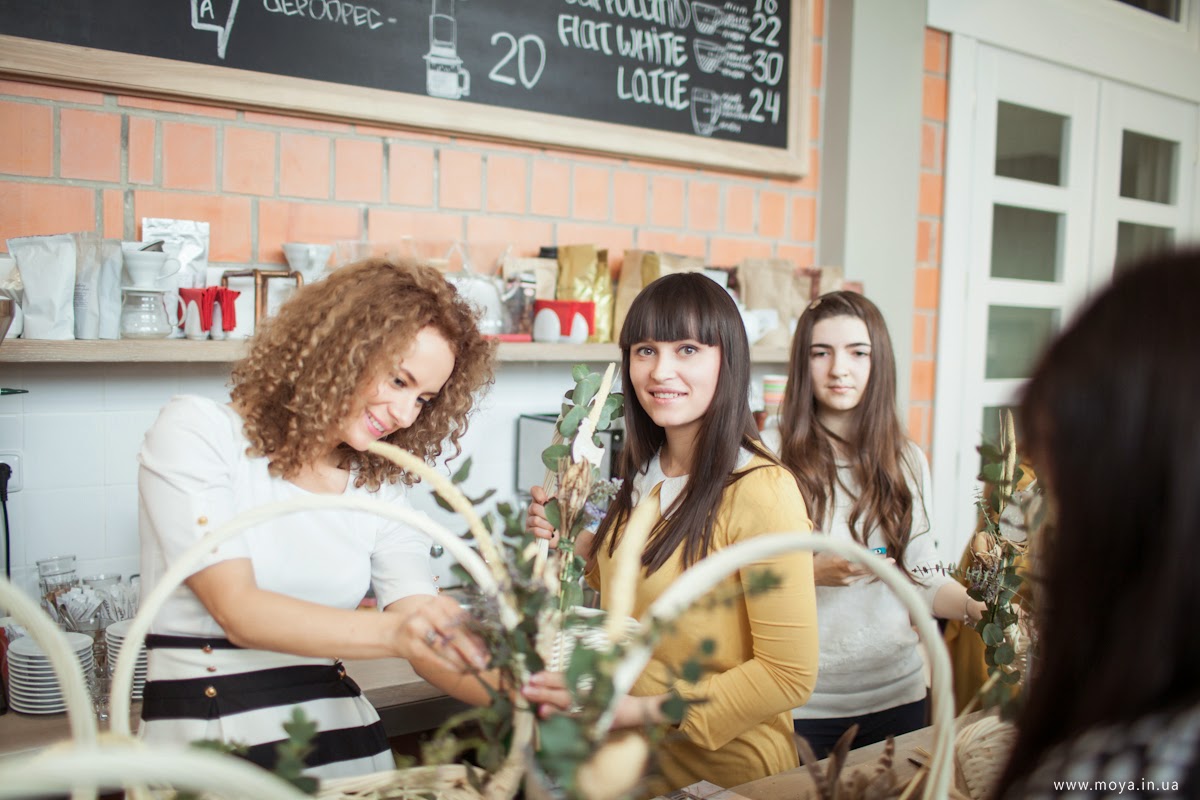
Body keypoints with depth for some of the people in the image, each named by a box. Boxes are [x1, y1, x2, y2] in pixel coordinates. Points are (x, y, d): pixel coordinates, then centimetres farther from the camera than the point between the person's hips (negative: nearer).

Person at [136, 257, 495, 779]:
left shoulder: (381, 487, 5)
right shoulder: (196, 431, -6)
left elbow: (433, 642, -2)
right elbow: (237, 610, -17)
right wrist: (390, 632, -31)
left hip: (338, 732, 3)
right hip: (207, 736, -2)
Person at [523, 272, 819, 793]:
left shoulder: (761, 491, -23)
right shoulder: (645, 475, 1)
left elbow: (789, 676, -22)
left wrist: (640, 710, -26)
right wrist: (570, 545, -5)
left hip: (725, 772, -7)